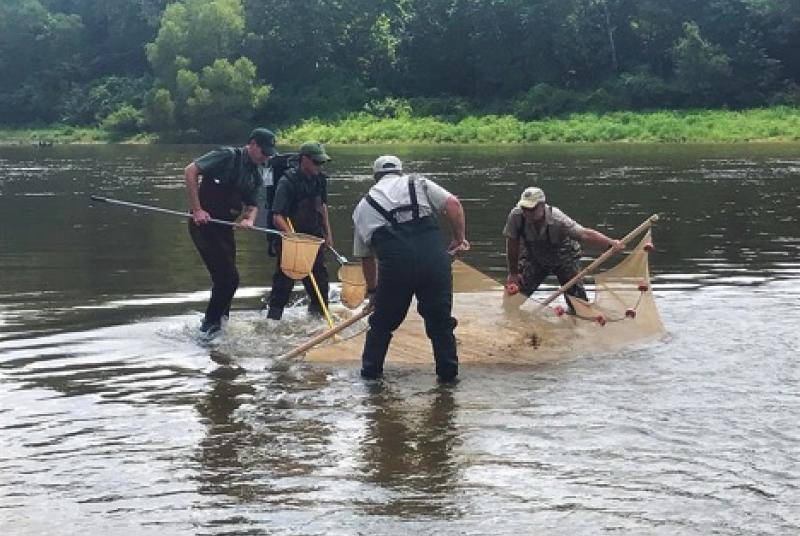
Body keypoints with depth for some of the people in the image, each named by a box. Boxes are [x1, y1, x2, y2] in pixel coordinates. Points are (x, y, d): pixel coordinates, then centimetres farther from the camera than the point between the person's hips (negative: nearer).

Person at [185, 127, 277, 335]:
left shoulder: (257, 175, 10)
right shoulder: (228, 156, -14)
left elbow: (252, 205, 13)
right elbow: (190, 171, -19)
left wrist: (249, 219, -12)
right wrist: (197, 210, -21)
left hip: (224, 228, 8)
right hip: (205, 224, -8)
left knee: (225, 278, 16)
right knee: (228, 278, -9)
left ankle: (219, 322, 32)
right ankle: (210, 325, 4)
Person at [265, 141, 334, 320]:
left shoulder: (320, 179, 0)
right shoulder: (287, 182, -22)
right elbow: (277, 217, -27)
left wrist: (327, 232, 16)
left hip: (314, 236, 6)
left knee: (320, 278, 13)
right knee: (283, 282, -4)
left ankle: (318, 314, 30)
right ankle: (272, 319, 5)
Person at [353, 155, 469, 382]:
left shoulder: (364, 205, 24)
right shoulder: (418, 183, 19)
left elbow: (366, 257, 29)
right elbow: (453, 205, 4)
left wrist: (372, 290, 40)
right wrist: (459, 238, 16)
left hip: (394, 263, 1)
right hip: (434, 257, -1)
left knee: (382, 321, 20)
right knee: (440, 318, 15)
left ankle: (370, 370, 30)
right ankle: (448, 372, 21)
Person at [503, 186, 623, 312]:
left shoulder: (557, 220, -37)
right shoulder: (516, 216, -30)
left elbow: (584, 234, -42)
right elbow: (512, 245, -18)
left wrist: (610, 243, -56)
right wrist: (513, 273, -10)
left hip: (563, 258, -2)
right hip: (533, 258, 2)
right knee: (514, 290, -3)